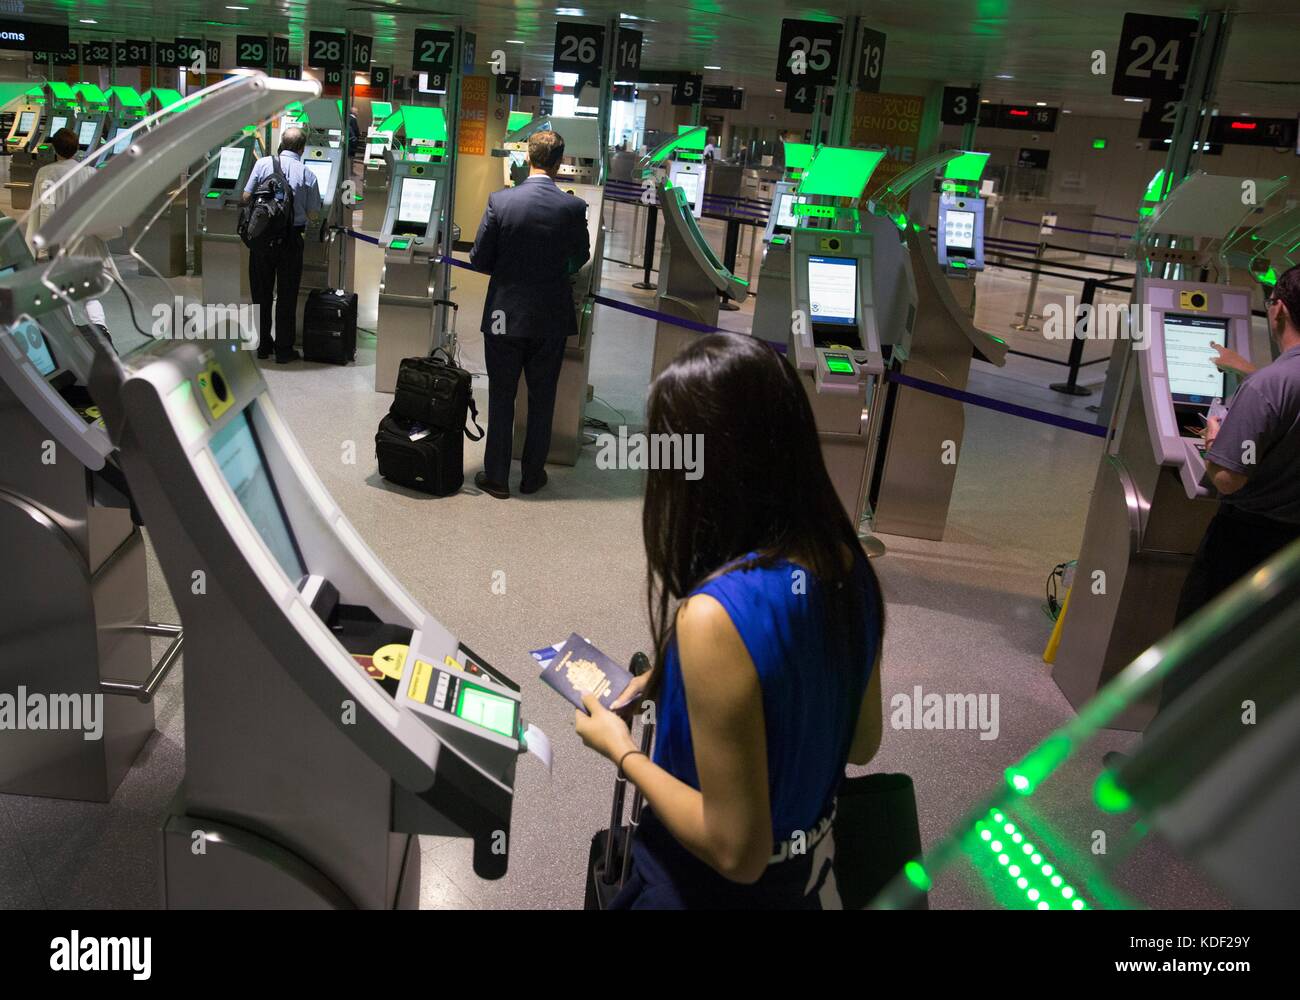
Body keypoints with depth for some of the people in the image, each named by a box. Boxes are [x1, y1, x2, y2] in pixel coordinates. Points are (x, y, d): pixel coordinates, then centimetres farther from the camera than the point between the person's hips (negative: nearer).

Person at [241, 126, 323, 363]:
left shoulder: (263, 164, -3)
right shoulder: (308, 175, -3)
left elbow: (246, 197, -3)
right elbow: (314, 216, -2)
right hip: (291, 240, -1)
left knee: (261, 294, 13)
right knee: (287, 297, 7)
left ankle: (263, 346, 20)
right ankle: (284, 350, 11)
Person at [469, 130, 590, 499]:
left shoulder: (500, 201, -10)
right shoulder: (573, 207, -9)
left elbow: (479, 260, -5)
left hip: (504, 315, 0)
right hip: (551, 319, 0)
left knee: (501, 399, 10)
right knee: (542, 400, 14)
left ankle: (496, 478, 16)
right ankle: (532, 475, 23)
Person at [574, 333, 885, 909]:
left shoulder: (717, 614, -33)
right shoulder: (845, 565, -11)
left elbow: (737, 851, -26)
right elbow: (861, 743, 4)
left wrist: (620, 750, -12)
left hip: (725, 889, -6)